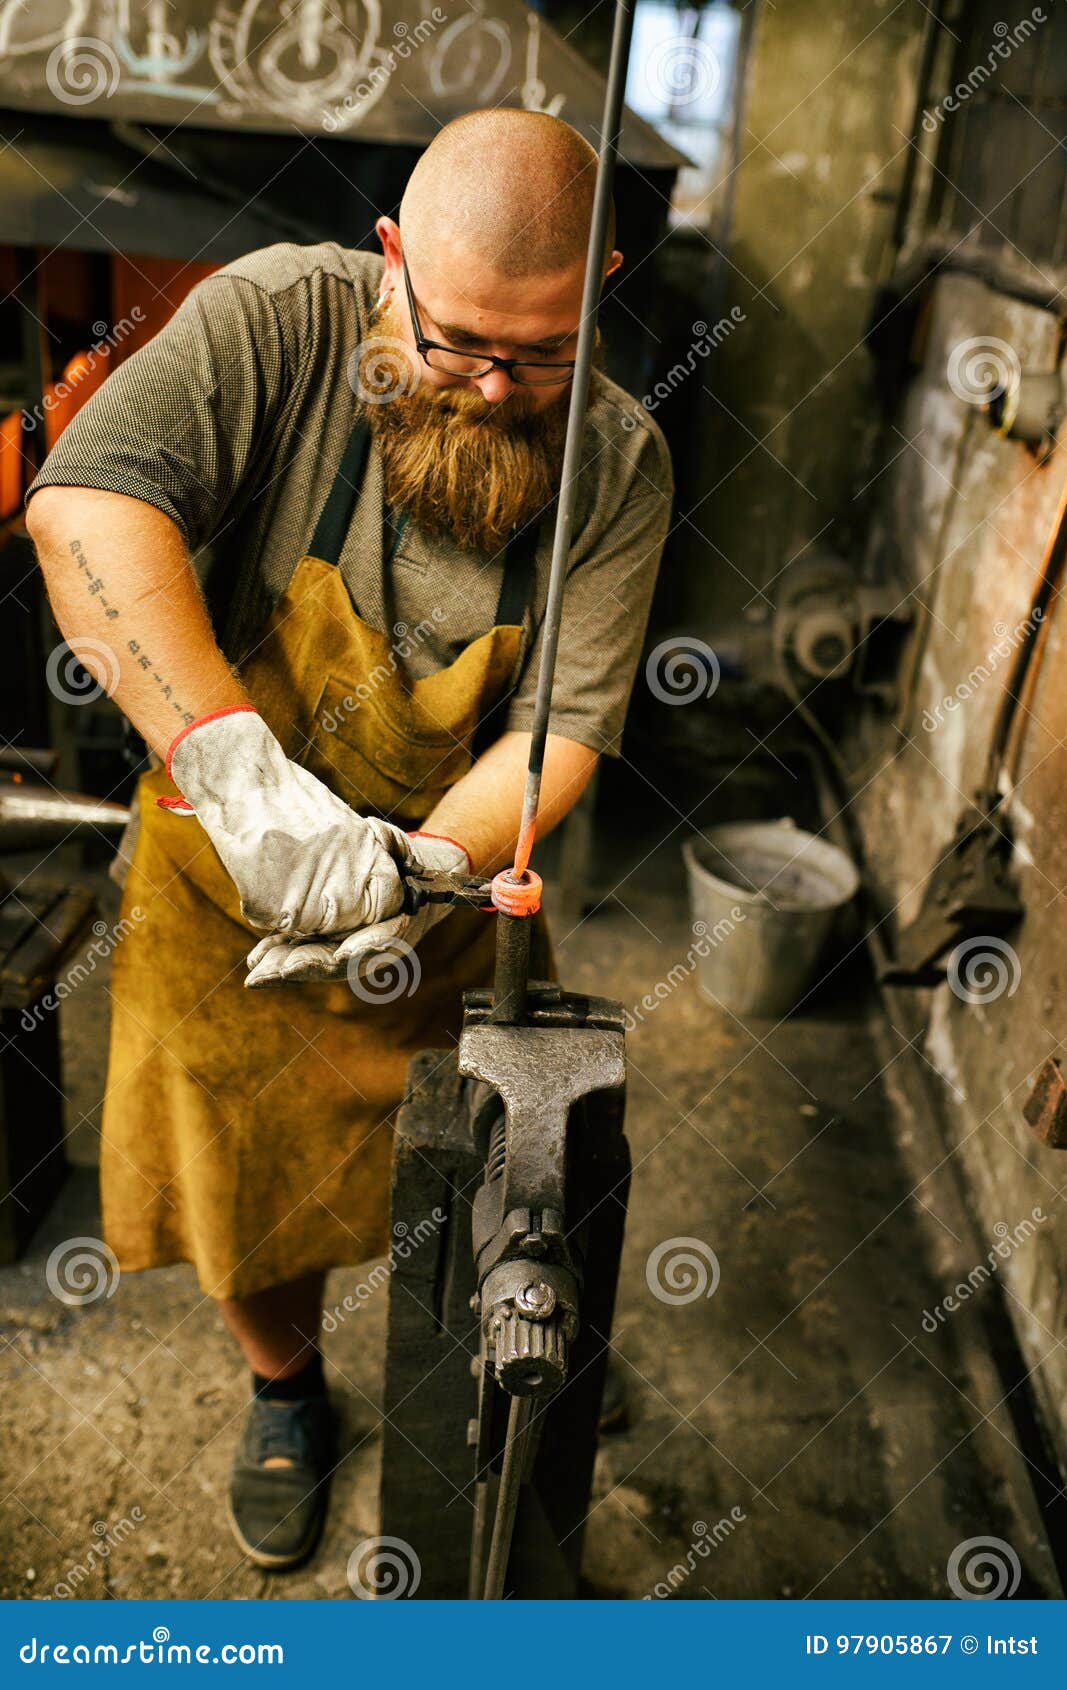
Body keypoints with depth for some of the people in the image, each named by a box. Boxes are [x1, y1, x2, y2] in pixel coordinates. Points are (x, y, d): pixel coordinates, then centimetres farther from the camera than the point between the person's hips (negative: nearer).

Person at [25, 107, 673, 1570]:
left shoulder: (620, 463, -13)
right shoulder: (280, 322, -19)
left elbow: (568, 723, -16)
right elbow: (84, 504, -34)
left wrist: (423, 869, -33)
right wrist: (238, 769, -46)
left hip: (446, 898, 1)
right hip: (223, 889, 0)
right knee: (243, 1185, 17)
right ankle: (286, 1396, 51)